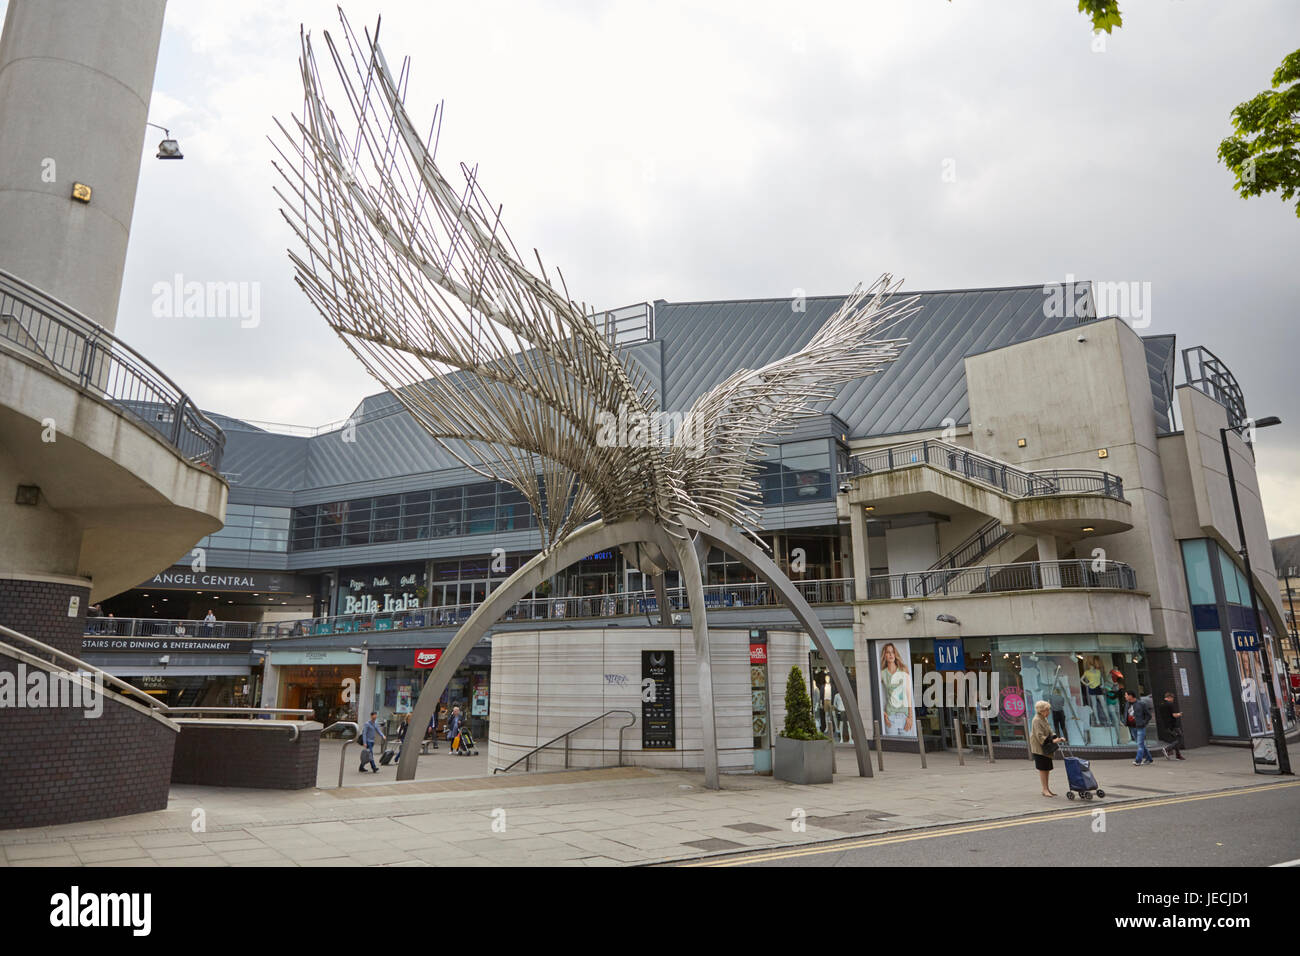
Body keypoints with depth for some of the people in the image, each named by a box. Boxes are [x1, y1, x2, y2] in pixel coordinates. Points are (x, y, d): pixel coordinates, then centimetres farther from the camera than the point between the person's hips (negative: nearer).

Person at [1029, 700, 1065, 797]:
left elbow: (1049, 732, 16)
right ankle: (1045, 790, 0)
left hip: (1045, 748, 9)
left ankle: (1046, 788, 20)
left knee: (1047, 768, 12)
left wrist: (1056, 738, -1)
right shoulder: (1037, 720, -17)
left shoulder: (1044, 719, 13)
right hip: (1039, 748, -9)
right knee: (1042, 768, -5)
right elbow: (1040, 736, -23)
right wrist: (1052, 741, -29)